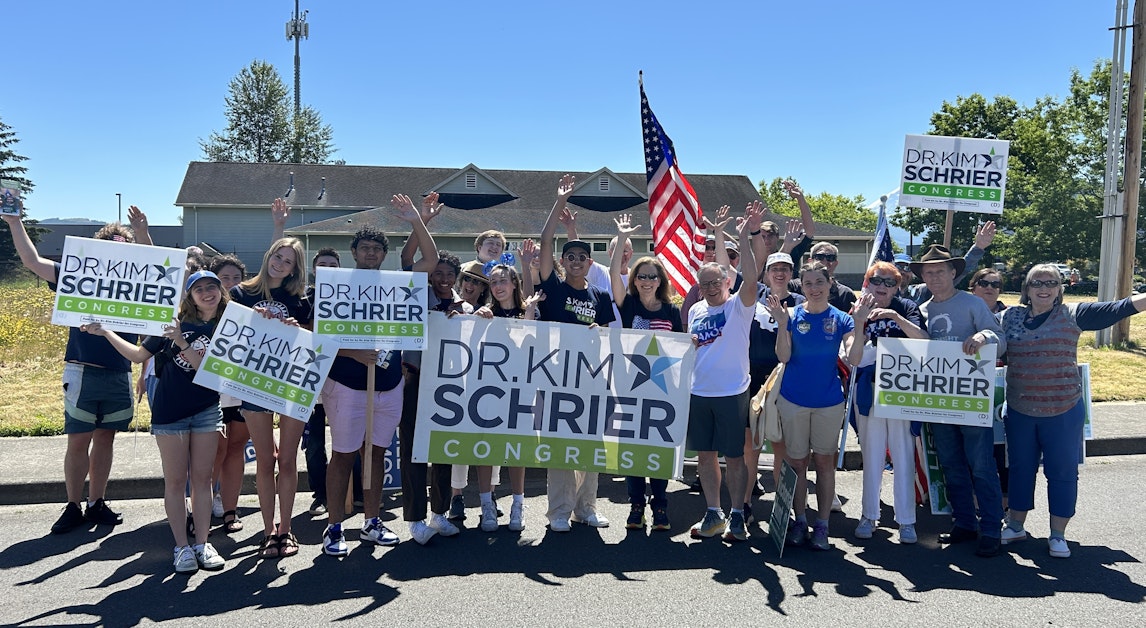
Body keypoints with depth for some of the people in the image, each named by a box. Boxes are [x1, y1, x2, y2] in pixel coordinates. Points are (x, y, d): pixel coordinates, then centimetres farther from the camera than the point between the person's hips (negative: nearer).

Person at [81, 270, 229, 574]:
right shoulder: (175, 323, 0)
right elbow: (138, 354, 5)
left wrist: (182, 344, -22)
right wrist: (106, 332, -1)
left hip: (207, 410, 0)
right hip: (170, 410, 0)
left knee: (202, 478, 6)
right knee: (175, 480, 4)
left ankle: (202, 543, 14)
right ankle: (182, 546, 13)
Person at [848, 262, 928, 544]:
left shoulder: (906, 308, 3)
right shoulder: (861, 311, 7)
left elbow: (924, 340, -13)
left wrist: (896, 317, -24)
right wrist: (859, 320, -18)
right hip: (869, 389, 1)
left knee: (903, 454, 1)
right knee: (871, 454, 8)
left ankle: (906, 520, 10)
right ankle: (869, 515, 18)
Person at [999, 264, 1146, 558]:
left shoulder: (1073, 315, -3)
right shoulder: (1010, 316, 4)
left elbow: (1116, 309, -13)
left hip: (1063, 410, -2)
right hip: (1019, 410, 2)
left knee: (1062, 471, 6)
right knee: (1021, 468, 13)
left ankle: (1058, 535, 20)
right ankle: (1016, 526, 28)